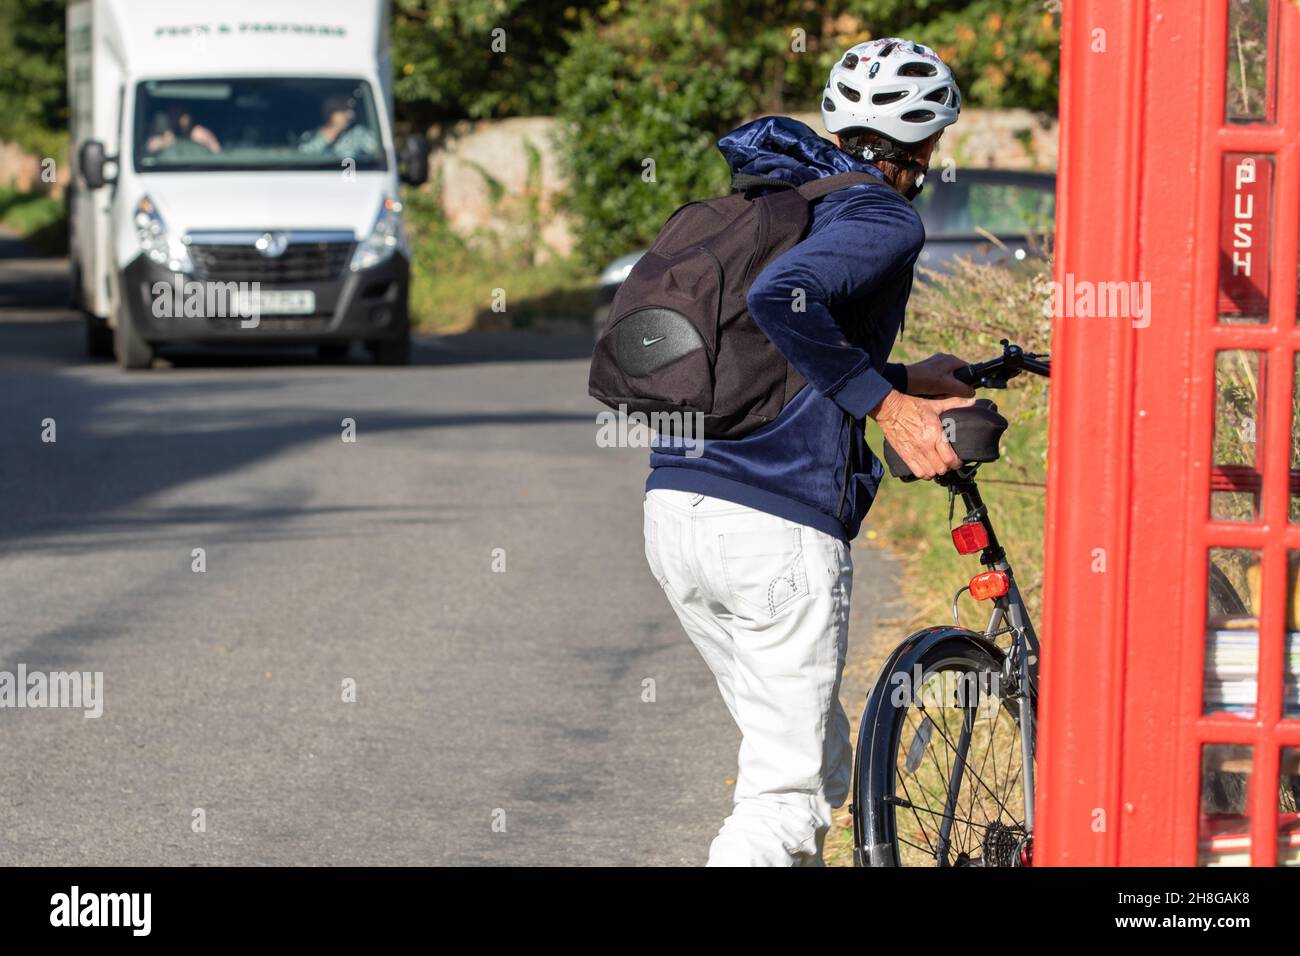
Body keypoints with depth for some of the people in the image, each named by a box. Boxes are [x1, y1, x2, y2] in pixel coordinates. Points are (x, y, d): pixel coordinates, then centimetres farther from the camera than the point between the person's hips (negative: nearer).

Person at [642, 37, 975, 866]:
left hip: (674, 512, 8)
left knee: (820, 763, 21)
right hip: (777, 527, -8)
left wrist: (903, 380, 31)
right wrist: (887, 405, -18)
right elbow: (781, 300, -25)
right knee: (790, 794, -3)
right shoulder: (885, 219, -6)